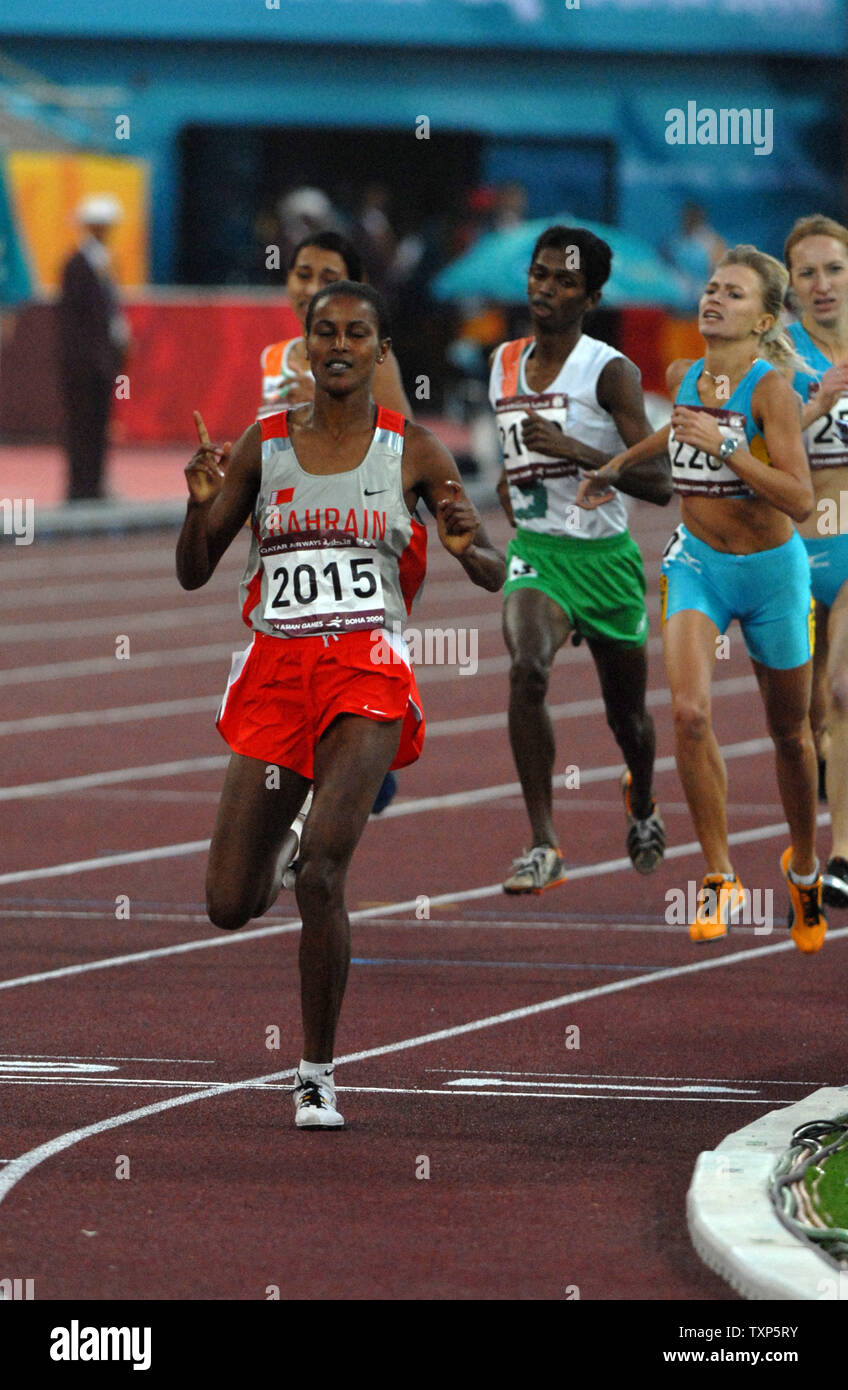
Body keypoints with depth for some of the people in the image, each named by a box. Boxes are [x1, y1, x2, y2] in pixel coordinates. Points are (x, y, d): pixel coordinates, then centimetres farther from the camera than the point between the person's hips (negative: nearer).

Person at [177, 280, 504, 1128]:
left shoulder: (412, 452, 4)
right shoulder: (263, 445, 8)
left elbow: (494, 576, 8)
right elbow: (193, 573, 9)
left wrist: (466, 547, -15)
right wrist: (201, 503, -11)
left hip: (367, 676, -2)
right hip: (275, 674, 2)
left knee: (321, 876, -22)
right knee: (230, 908, 0)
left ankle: (317, 1077, -7)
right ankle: (269, 863, 40)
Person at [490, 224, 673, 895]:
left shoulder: (610, 372, -12)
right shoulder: (505, 365, 6)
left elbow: (659, 482, -20)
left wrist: (574, 451, -28)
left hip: (606, 556, -2)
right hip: (534, 553, 2)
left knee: (627, 712, 15)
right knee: (527, 668, -28)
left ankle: (643, 803, 51)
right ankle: (544, 845, -27)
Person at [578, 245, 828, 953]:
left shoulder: (772, 390, -18)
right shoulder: (683, 377, -2)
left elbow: (800, 500, -25)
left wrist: (723, 447, -32)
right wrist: (618, 466, 28)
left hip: (771, 572, -3)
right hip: (697, 563, 3)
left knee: (789, 732, 13)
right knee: (690, 712, -20)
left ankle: (804, 864, 39)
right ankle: (720, 878, -12)